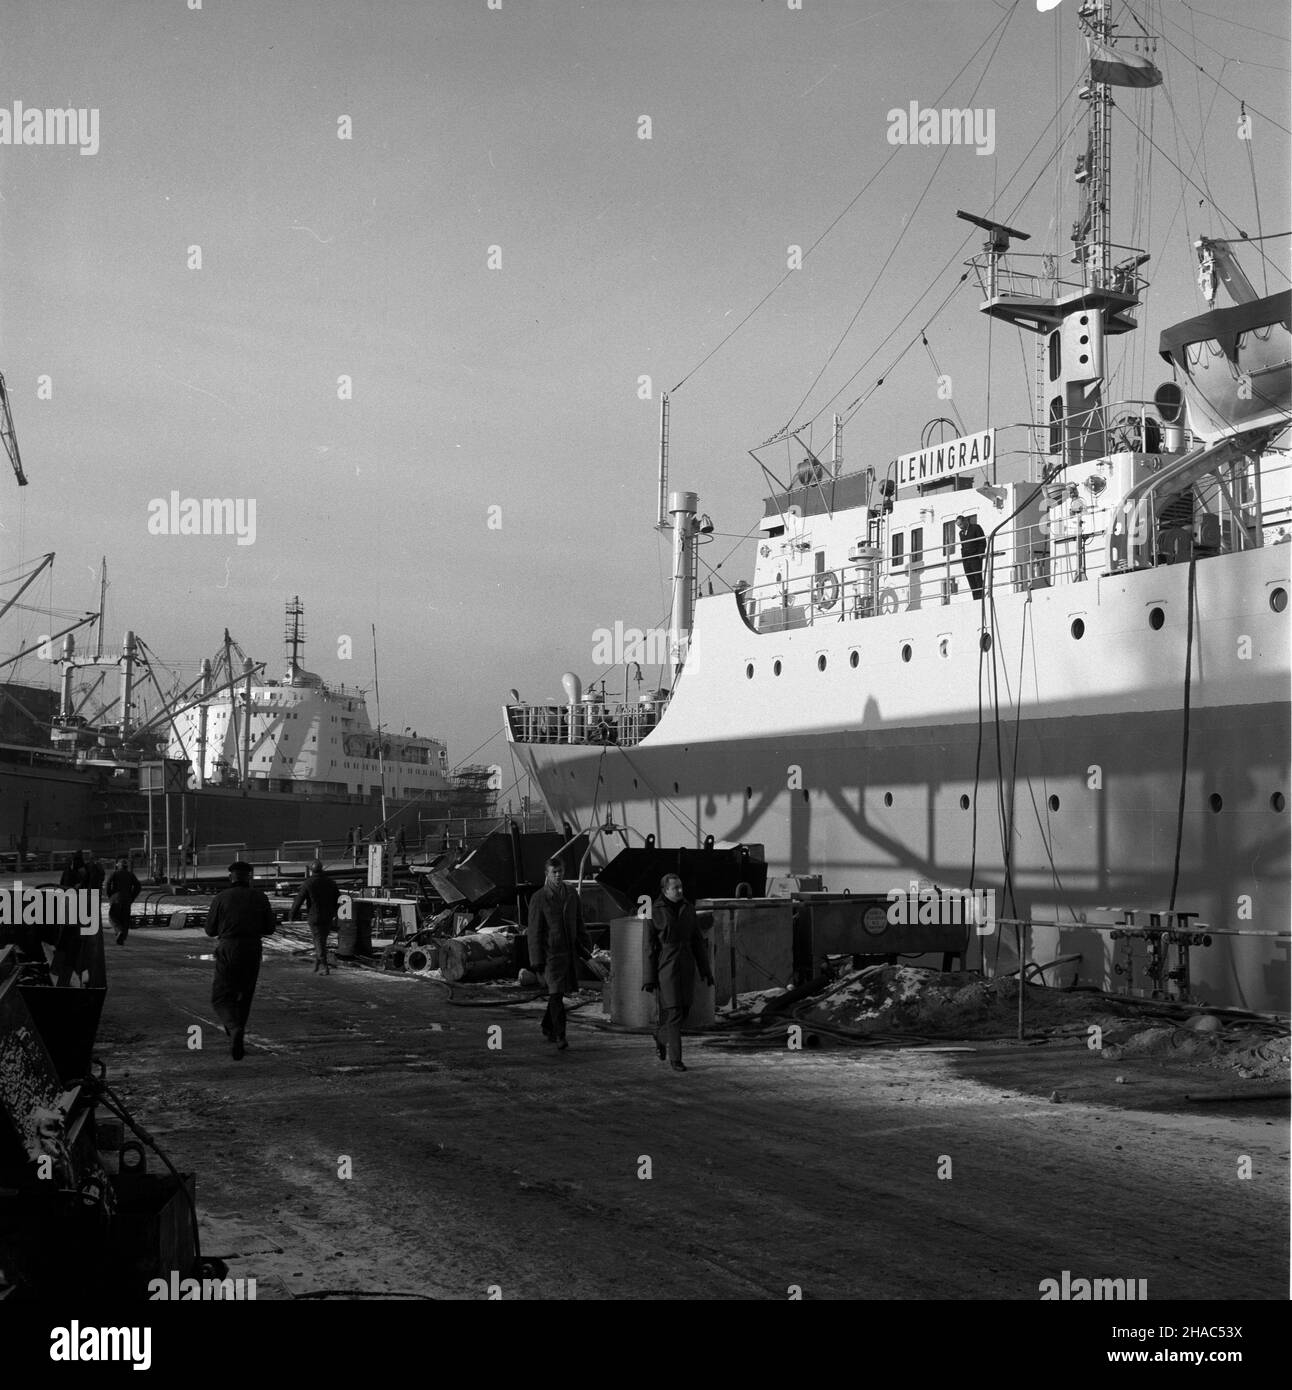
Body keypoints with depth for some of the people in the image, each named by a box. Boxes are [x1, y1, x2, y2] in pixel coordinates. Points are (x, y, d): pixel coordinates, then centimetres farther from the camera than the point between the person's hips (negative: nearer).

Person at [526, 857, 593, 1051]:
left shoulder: (571, 895, 8)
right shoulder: (539, 899, -7)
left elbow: (579, 924, 16)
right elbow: (534, 931, -6)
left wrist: (585, 948, 12)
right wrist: (537, 961, -9)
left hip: (569, 952, 5)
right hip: (551, 953, -5)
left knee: (559, 992, 12)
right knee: (556, 993, -11)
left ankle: (547, 1028, 30)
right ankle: (560, 1037, -10)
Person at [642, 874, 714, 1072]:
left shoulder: (688, 909, 6)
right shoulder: (656, 913, -8)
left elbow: (697, 941, 10)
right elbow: (650, 947, -6)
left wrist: (705, 970, 7)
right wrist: (650, 979, -6)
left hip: (686, 967, 5)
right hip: (666, 967, -5)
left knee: (683, 1010, 10)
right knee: (673, 1011, -7)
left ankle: (661, 1036, 38)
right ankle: (675, 1058, 1)